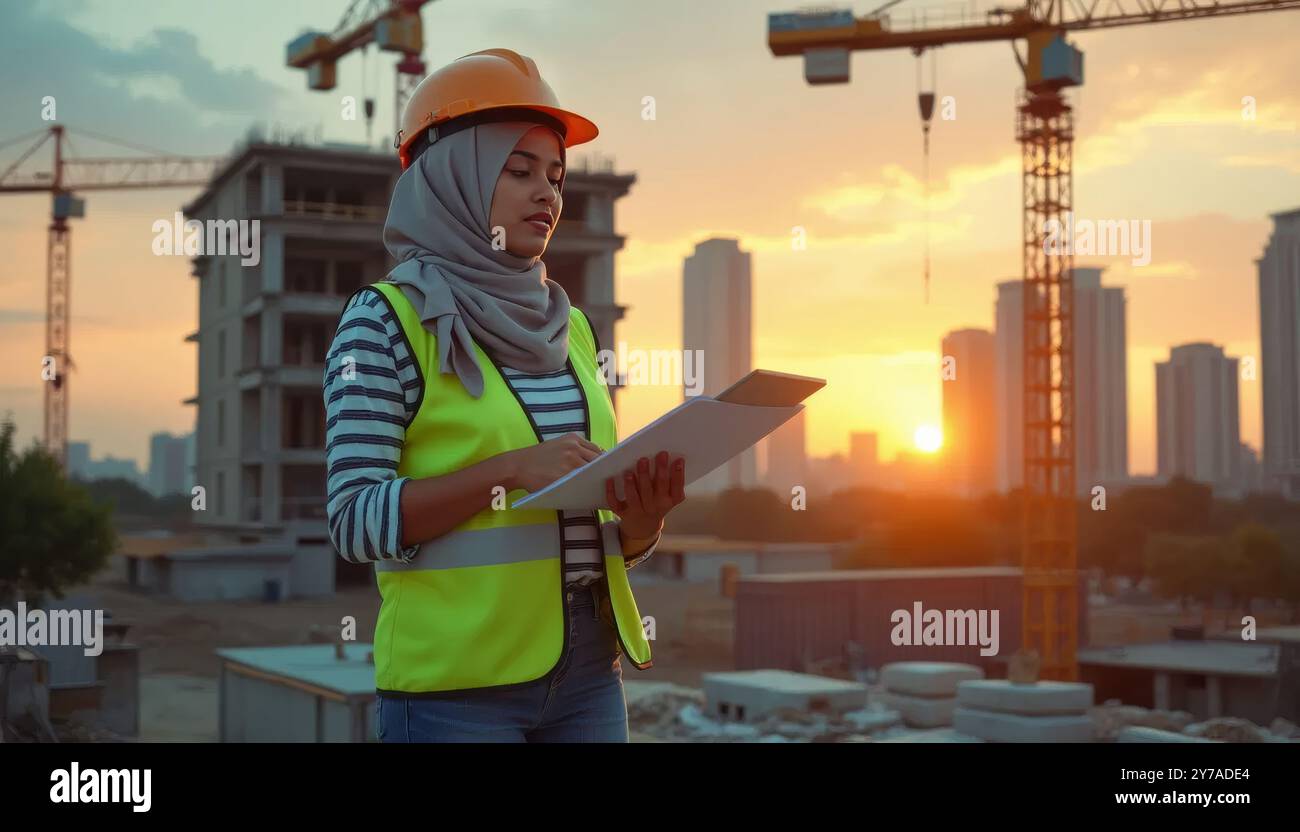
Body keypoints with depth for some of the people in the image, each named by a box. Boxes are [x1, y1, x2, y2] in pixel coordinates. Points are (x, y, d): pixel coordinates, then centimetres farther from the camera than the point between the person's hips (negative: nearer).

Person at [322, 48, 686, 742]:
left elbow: (615, 540, 13)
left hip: (589, 671, 6)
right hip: (453, 684, -5)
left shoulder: (572, 327, 11)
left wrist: (643, 516, -8)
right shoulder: (385, 320, -6)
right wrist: (511, 468, -22)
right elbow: (355, 520, -13)